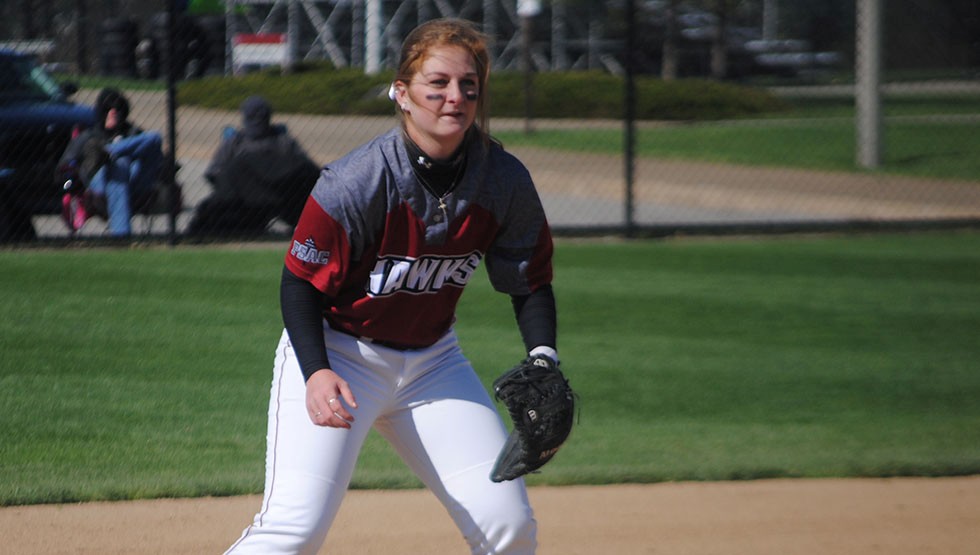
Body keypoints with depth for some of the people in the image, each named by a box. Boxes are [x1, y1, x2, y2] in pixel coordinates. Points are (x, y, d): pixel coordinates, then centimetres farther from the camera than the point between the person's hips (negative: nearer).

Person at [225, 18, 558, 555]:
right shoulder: (356, 182, -23)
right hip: (337, 353, -5)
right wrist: (316, 372, -28)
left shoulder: (505, 181, -10)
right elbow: (300, 281, -15)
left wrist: (544, 358, -14)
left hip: (431, 360, 5)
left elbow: (530, 281, 3)